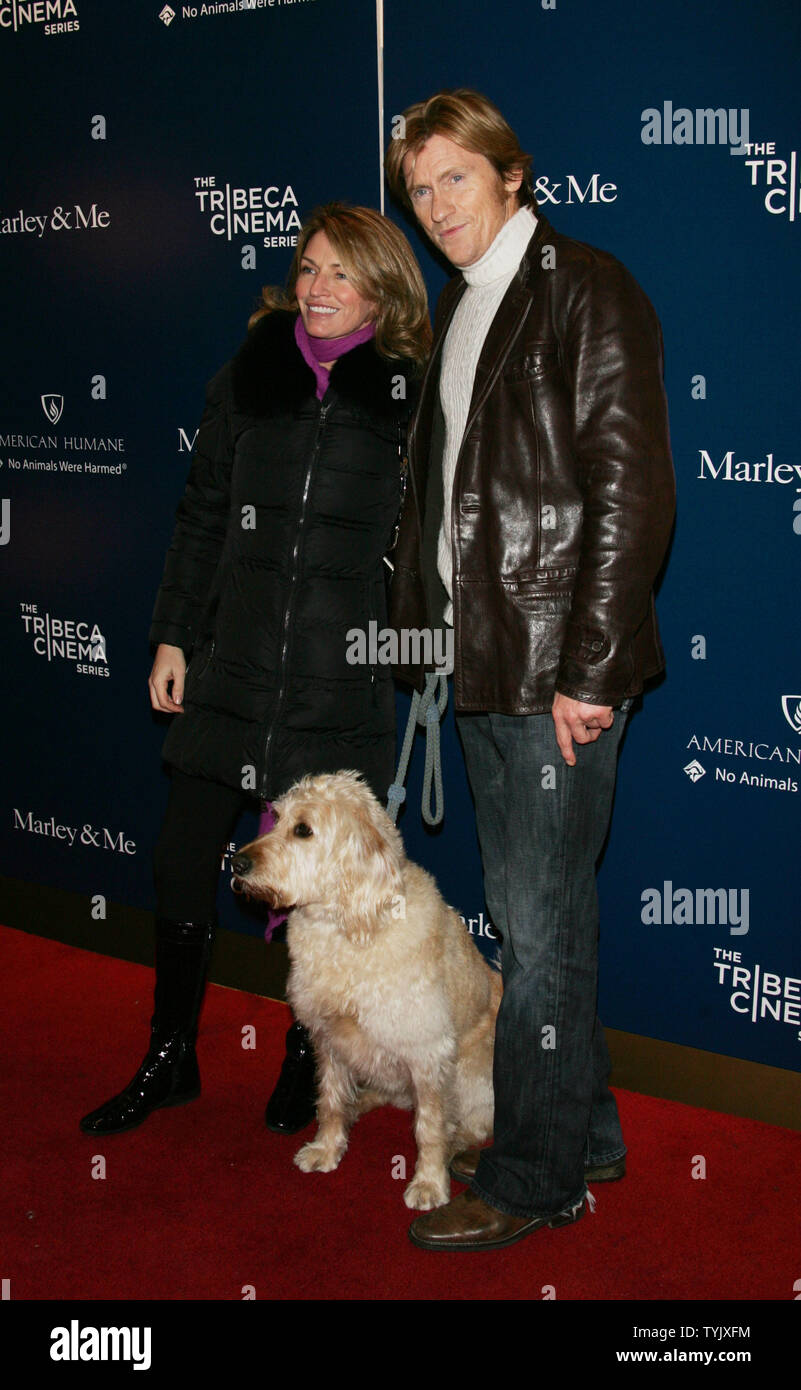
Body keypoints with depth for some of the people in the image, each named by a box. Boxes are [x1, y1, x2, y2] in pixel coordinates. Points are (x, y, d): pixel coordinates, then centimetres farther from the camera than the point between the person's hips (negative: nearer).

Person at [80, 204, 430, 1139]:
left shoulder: (411, 396, 0)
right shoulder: (249, 376, 8)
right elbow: (203, 515, 11)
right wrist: (172, 636, 8)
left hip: (341, 683, -3)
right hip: (231, 667, 3)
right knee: (181, 866, 6)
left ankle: (306, 1063, 28)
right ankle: (169, 1060, 26)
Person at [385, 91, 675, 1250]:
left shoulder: (588, 293, -10)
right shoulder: (458, 308, 16)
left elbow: (633, 492, -17)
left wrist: (586, 671, -19)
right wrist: (418, 628, 16)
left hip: (560, 671, -9)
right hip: (482, 661, 9)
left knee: (541, 920, -1)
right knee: (531, 908, 17)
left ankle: (534, 1178, 14)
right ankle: (582, 1133, 32)